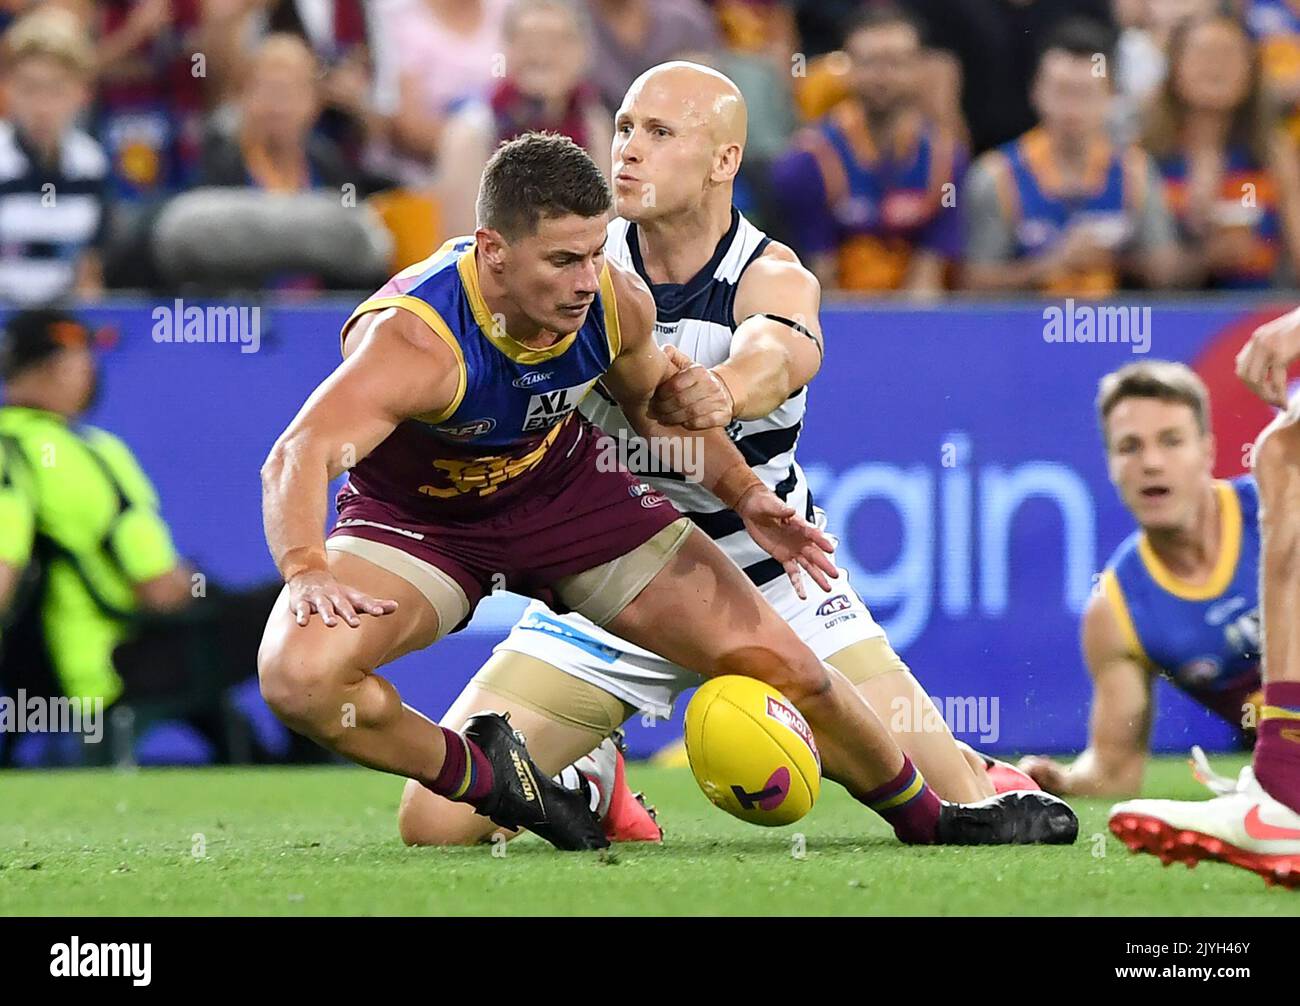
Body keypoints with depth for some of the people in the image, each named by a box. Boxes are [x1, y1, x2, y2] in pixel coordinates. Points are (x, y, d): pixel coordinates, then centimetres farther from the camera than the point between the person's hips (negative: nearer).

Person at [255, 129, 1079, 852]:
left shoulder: (616, 302, -19)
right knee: (297, 672, -32)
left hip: (565, 492, 4)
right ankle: (485, 778, -5)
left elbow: (657, 404, 7)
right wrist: (306, 571, -68)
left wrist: (742, 494, -3)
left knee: (784, 666, -1)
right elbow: (298, 458, -50)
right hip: (415, 520, -4)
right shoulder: (418, 340, -38)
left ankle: (933, 819, 25)